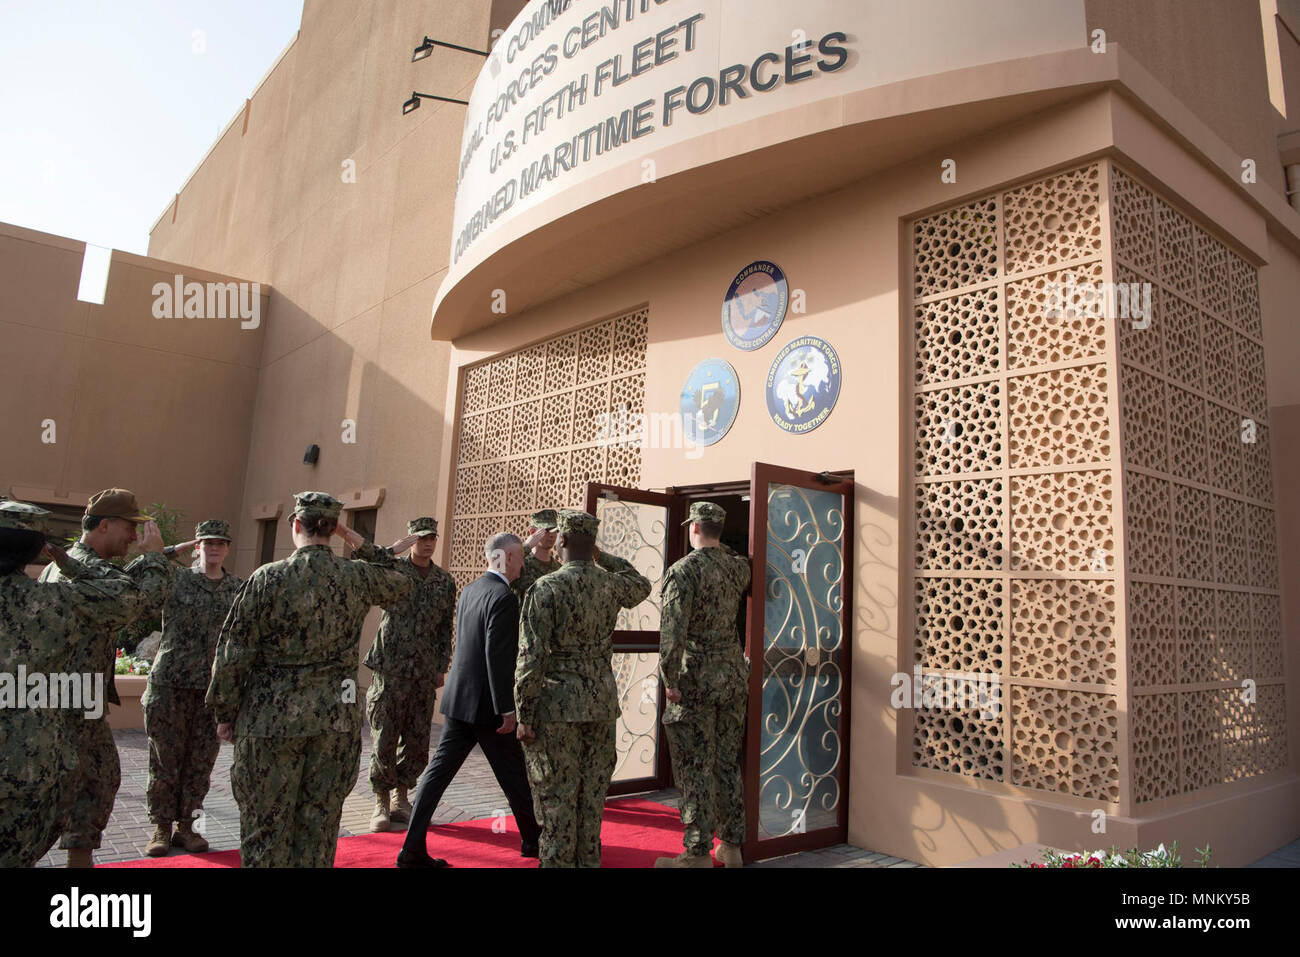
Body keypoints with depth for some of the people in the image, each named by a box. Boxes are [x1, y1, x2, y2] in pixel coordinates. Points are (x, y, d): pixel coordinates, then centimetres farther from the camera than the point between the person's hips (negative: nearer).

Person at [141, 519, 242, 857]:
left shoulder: (239, 588, 8)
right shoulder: (176, 579, 1)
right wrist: (174, 550, -10)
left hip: (214, 687, 2)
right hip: (171, 684, -2)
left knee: (201, 762, 8)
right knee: (165, 759, 6)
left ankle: (185, 825, 22)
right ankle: (161, 827, 19)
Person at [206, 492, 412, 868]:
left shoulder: (268, 578, -8)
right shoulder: (357, 576, -2)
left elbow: (234, 653, -5)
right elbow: (400, 583, 20)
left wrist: (225, 713, 6)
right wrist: (358, 542, 13)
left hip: (271, 719, -2)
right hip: (337, 718, 2)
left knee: (265, 826, 10)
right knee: (319, 828, 13)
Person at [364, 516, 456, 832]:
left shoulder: (446, 582, 8)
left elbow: (446, 629, 12)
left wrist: (442, 667, 9)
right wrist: (393, 550, -23)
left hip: (424, 674, 3)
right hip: (391, 668, -3)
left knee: (417, 742, 7)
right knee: (384, 739, 2)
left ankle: (401, 798, 25)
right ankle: (381, 803, 17)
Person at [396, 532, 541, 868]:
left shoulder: (470, 590, 9)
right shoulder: (503, 597, -18)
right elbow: (497, 657, -23)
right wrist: (507, 709, -19)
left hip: (459, 698, 8)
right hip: (486, 703, -8)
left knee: (439, 770, 8)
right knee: (513, 773, 9)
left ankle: (413, 849, 10)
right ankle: (532, 839, 26)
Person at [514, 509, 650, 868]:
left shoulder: (545, 588, -13)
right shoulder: (611, 584, 1)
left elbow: (531, 658, -15)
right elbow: (641, 586, 27)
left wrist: (524, 715, -8)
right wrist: (603, 558, 24)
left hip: (558, 704, -4)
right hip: (602, 703, 5)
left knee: (557, 796, 6)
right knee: (592, 792, 15)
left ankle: (557, 861, 13)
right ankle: (589, 859, 24)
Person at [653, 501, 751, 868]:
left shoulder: (683, 570, -15)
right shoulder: (738, 567, 3)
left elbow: (673, 631, -21)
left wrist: (669, 680, -15)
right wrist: (720, 547, 33)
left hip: (696, 680, -6)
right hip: (733, 676, 6)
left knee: (695, 769, 2)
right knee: (728, 765, 15)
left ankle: (698, 854, 9)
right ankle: (732, 846, 24)